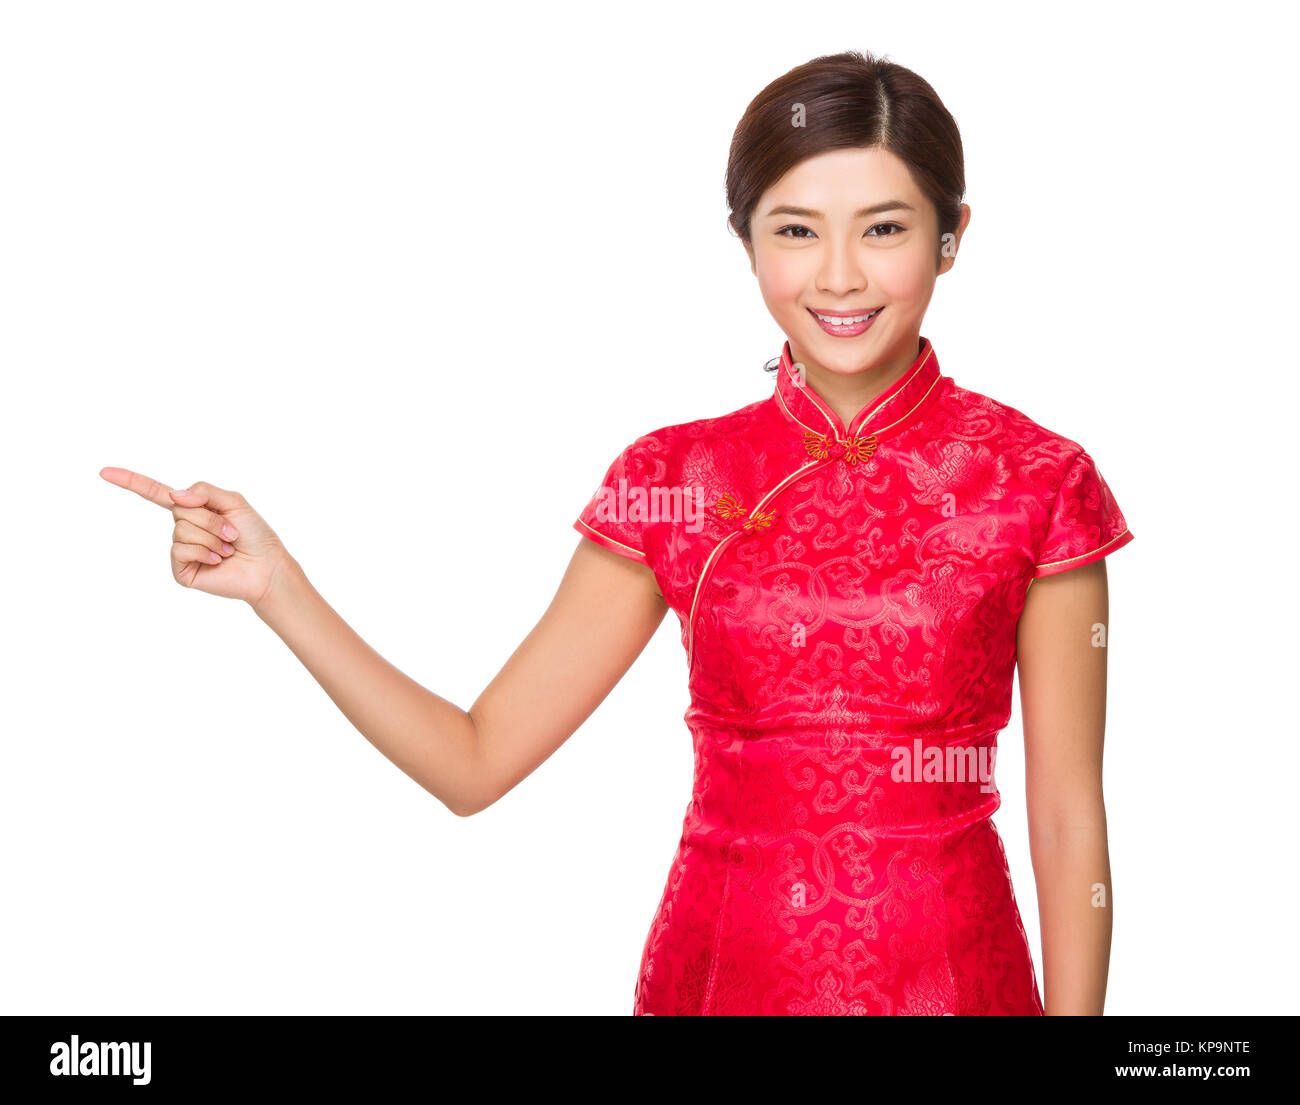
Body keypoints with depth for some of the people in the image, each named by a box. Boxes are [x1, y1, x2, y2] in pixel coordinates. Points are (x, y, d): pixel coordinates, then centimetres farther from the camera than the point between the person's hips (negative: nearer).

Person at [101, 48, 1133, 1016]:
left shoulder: (1037, 484, -6)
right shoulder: (672, 480, -1)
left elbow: (1069, 824, -4)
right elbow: (475, 761, -2)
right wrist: (274, 583, -10)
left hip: (950, 969, -1)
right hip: (721, 967, 2)